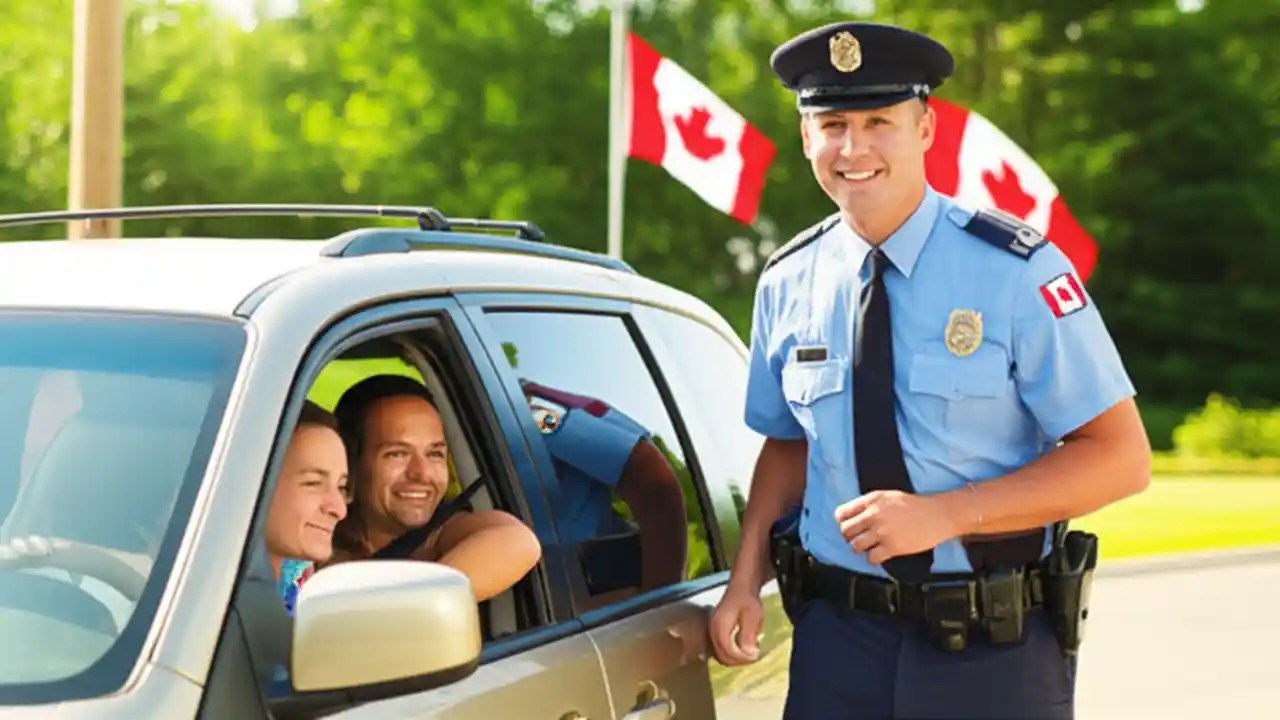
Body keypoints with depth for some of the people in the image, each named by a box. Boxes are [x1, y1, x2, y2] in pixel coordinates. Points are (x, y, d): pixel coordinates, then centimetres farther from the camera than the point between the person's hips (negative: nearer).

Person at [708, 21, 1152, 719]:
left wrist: (940, 515, -22)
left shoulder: (1017, 271, -12)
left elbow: (1121, 456, -12)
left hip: (996, 647, -3)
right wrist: (746, 580, -3)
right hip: (836, 636, 3)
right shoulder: (787, 283, 0)